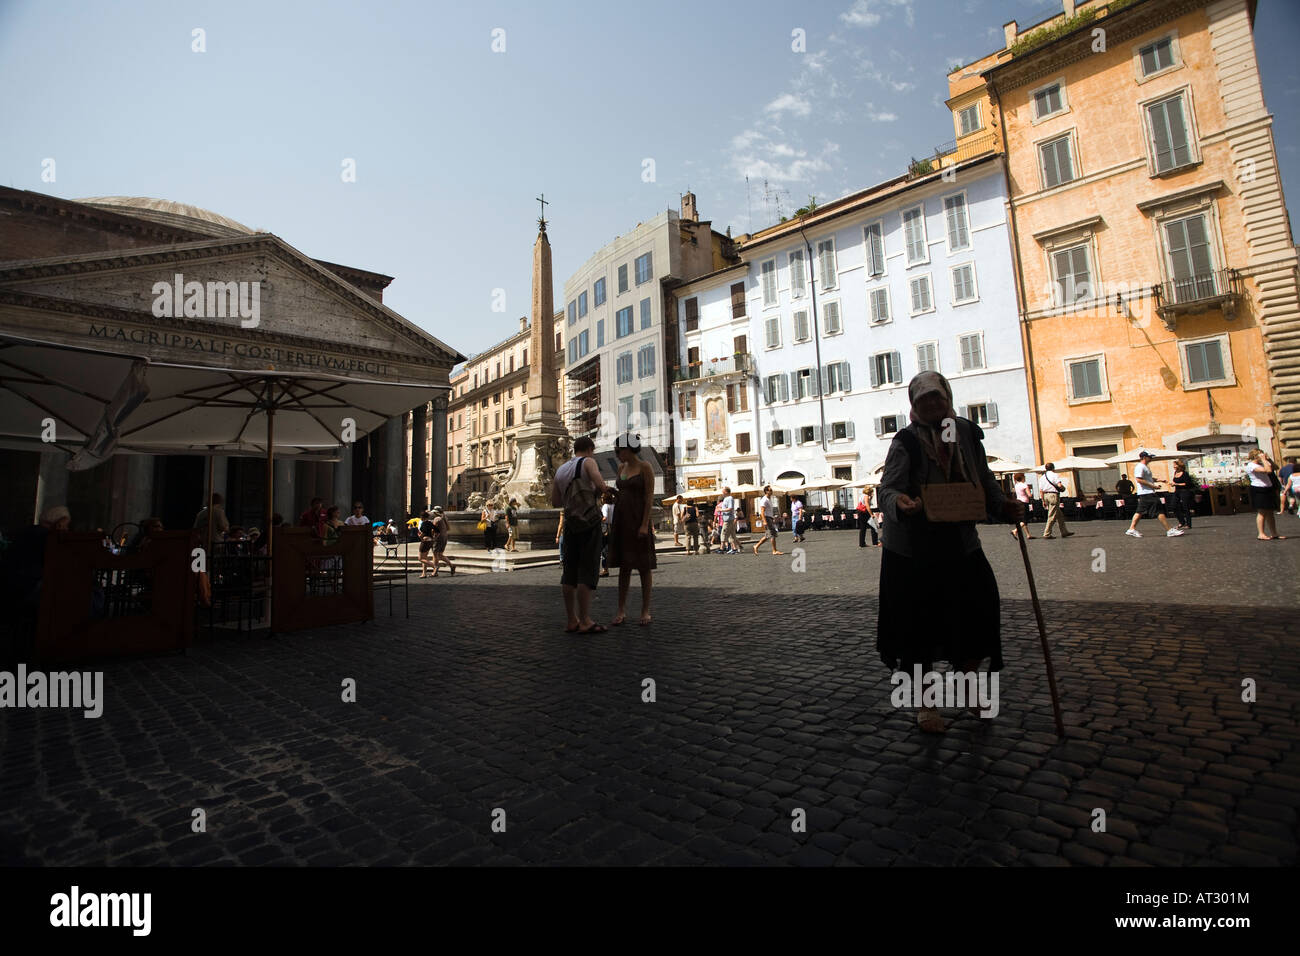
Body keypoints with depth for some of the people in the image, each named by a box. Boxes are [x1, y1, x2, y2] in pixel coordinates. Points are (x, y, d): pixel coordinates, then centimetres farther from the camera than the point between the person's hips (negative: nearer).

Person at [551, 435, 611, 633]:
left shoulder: (560, 470, 16)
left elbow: (554, 502, 17)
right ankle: (585, 621, -5)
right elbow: (600, 485, -18)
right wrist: (604, 489, 4)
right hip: (590, 522, -6)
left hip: (570, 524, 6)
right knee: (587, 572, -5)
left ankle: (572, 621, 10)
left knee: (570, 573, 7)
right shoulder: (588, 462, -2)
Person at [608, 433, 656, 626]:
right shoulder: (621, 467, 14)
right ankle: (622, 610, 10)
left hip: (639, 520, -6)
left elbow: (649, 497, -12)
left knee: (644, 565, 0)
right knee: (624, 565, 6)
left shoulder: (646, 467, -7)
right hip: (621, 519, 6)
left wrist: (645, 524, -18)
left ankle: (645, 611, 8)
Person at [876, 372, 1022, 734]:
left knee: (978, 608, 5)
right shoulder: (906, 441, -11)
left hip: (961, 543, 5)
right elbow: (886, 489, -20)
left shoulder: (967, 432, 4)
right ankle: (924, 704, 22)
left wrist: (1002, 504, -3)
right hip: (913, 549, -4)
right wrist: (899, 502, -42)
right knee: (917, 623, 4)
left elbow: (985, 480, 14)